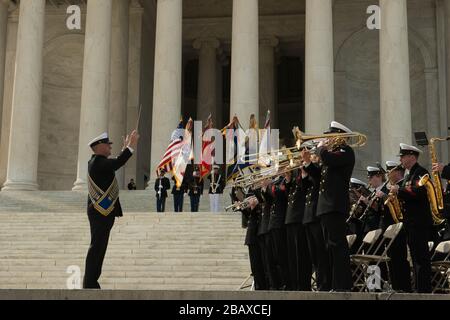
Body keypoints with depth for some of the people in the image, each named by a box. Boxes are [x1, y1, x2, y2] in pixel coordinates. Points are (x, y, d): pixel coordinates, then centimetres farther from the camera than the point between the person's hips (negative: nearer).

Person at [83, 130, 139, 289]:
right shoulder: (98, 162, -16)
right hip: (101, 212, -11)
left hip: (102, 212, 11)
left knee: (99, 247, 14)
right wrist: (131, 146, -25)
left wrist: (126, 147, 23)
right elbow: (117, 163, -32)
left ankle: (91, 281, 21)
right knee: (97, 247, -7)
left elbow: (116, 164, 27)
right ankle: (90, 283, -3)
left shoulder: (97, 161, 15)